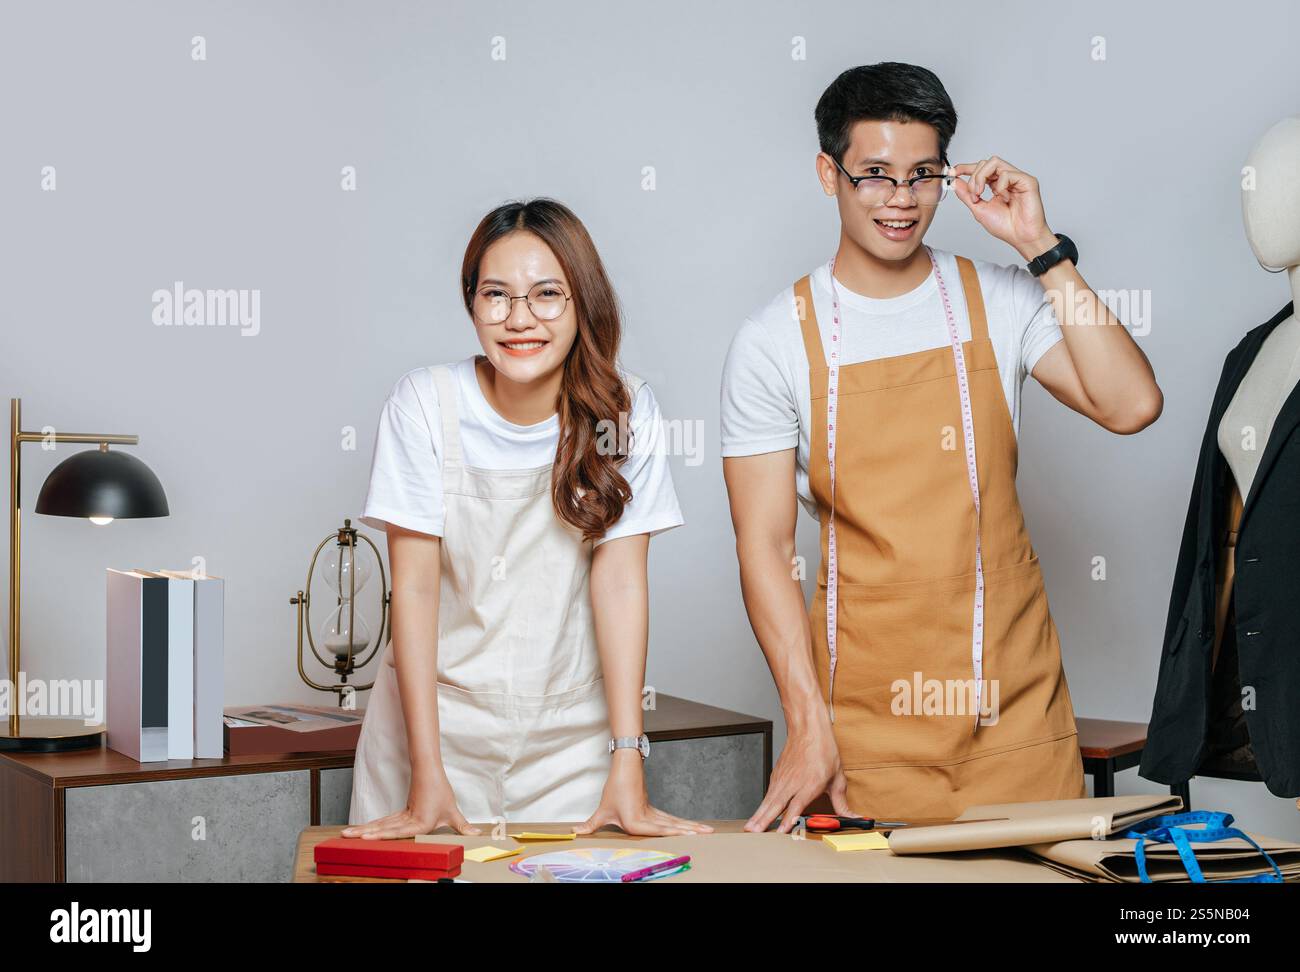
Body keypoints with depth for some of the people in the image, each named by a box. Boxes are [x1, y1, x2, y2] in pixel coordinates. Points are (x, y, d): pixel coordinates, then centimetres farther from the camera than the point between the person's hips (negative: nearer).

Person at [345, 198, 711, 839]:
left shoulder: (624, 411, -8)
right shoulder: (424, 403, -11)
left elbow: (620, 579, -11)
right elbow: (415, 586, -12)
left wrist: (627, 766, -18)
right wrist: (427, 774, -18)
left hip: (571, 734, 1)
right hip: (435, 716, 0)